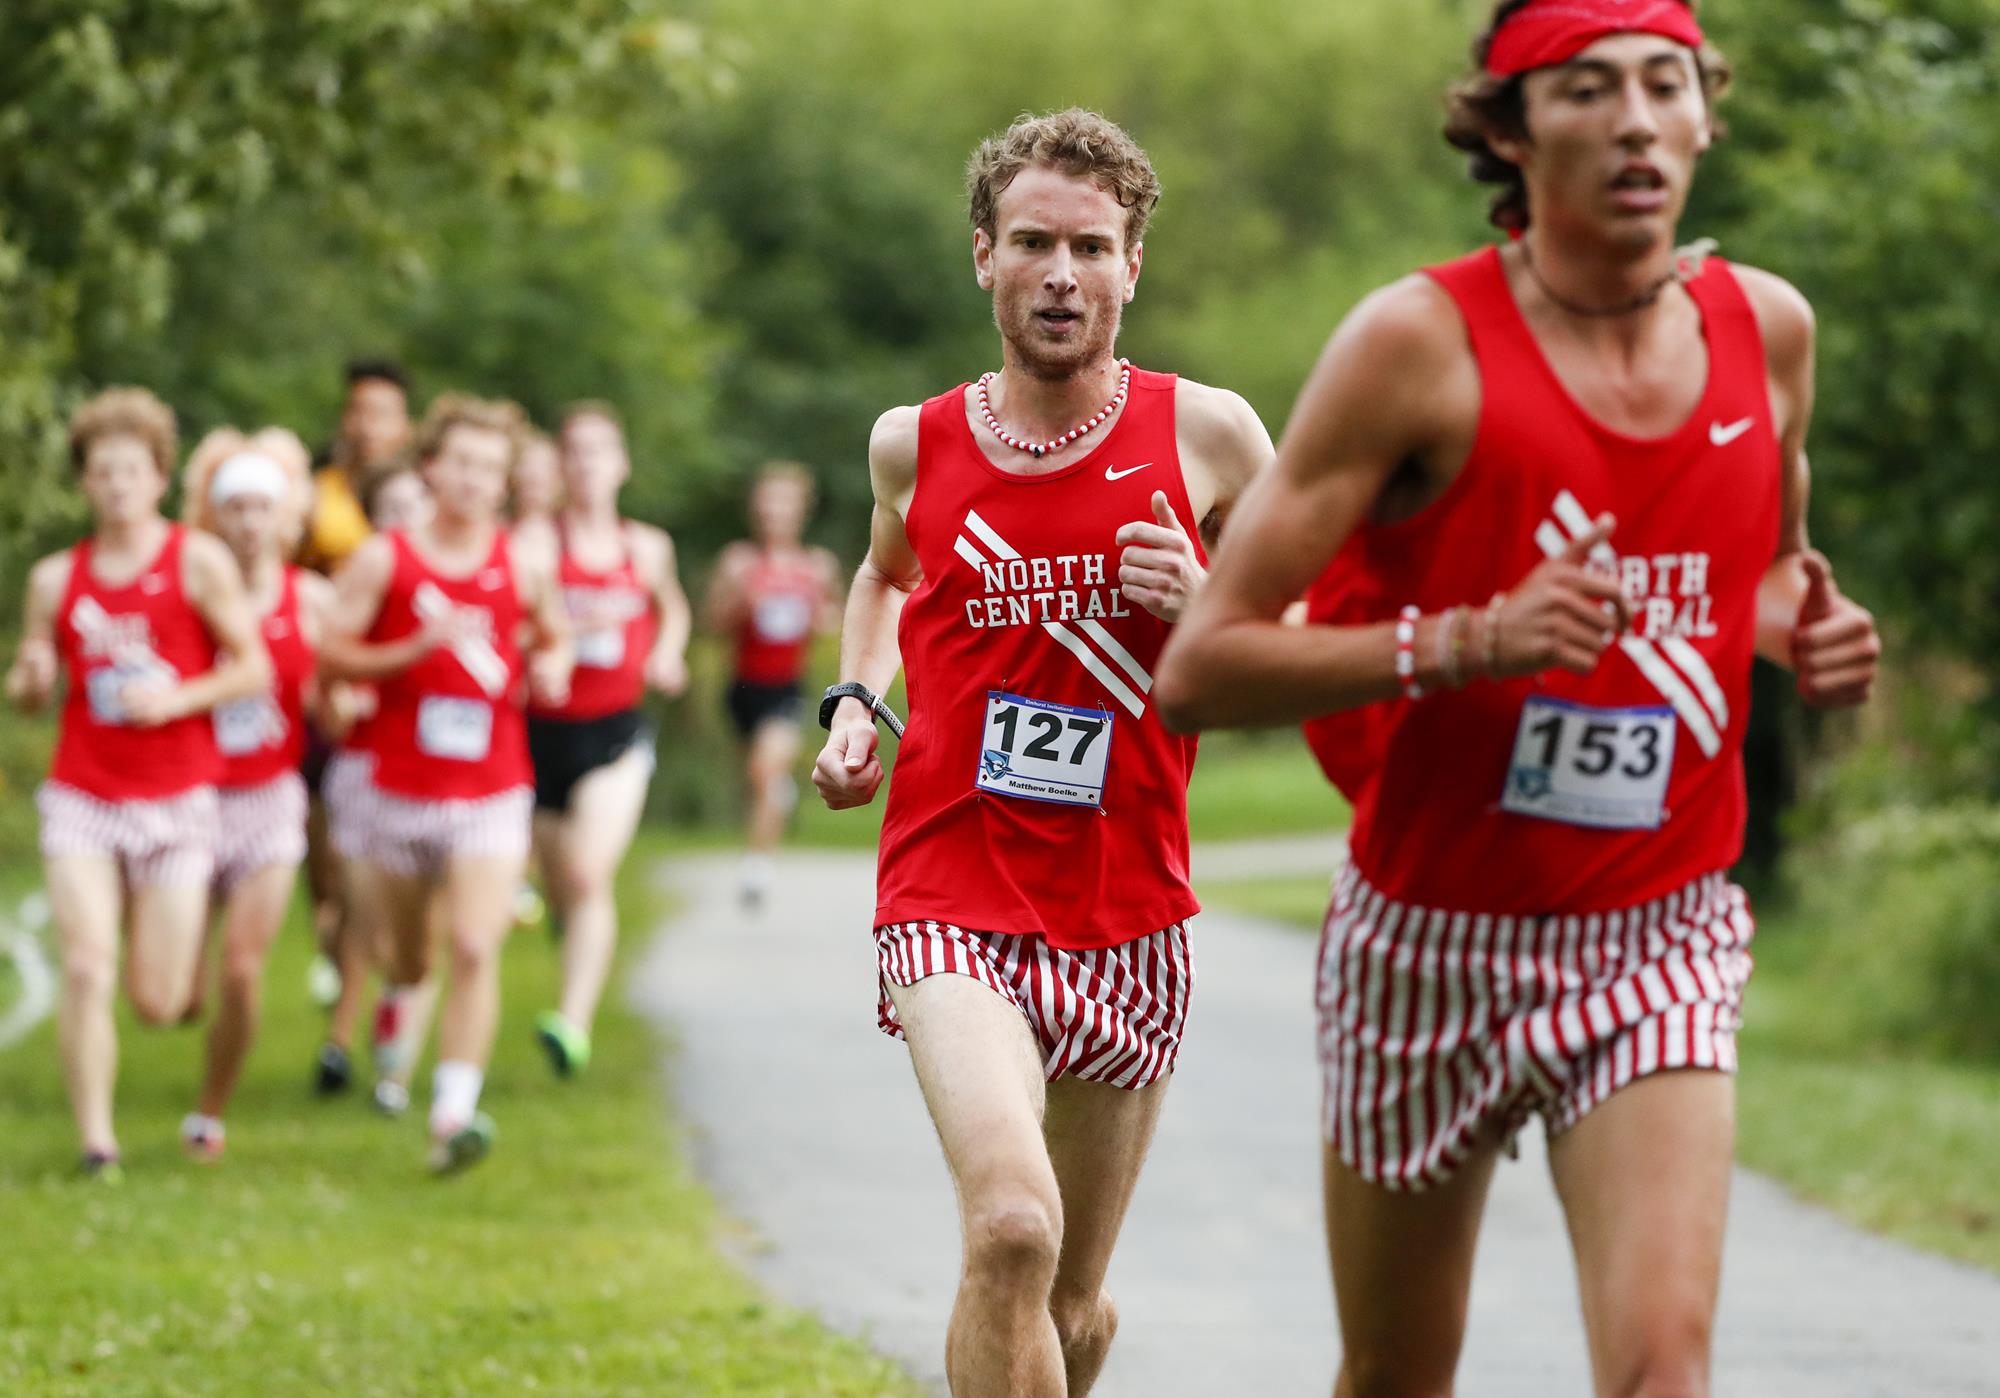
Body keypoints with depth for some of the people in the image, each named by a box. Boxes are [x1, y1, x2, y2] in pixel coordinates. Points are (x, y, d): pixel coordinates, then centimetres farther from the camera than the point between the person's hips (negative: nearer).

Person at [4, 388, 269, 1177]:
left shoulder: (199, 563, -2)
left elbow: (253, 670, -1)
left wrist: (176, 698, -16)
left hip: (176, 799, -1)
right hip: (82, 795, 1)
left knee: (158, 1002, -1)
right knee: (86, 971, -15)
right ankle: (96, 1143, -7)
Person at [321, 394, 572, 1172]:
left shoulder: (523, 568, 4)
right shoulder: (382, 561, -1)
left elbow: (555, 637, 22)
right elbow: (333, 654, -3)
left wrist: (552, 666, -1)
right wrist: (415, 649, -17)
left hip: (491, 794, 0)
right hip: (398, 789, 0)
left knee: (474, 948, -17)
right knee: (406, 956, 11)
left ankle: (455, 1114, -20)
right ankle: (395, 1017, 46)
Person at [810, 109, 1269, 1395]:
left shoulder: (1208, 437, -2)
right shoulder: (915, 446, 3)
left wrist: (1205, 610, -13)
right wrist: (854, 703, 10)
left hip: (1129, 919, 2)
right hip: (953, 909, -1)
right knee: (1012, 1228, -27)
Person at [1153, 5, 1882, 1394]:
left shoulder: (1769, 329, 0)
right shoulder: (1421, 341, -14)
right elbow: (1197, 670, -17)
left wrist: (1808, 630, -2)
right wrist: (1471, 639, -29)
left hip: (1660, 937, 2)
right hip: (1432, 934, -2)